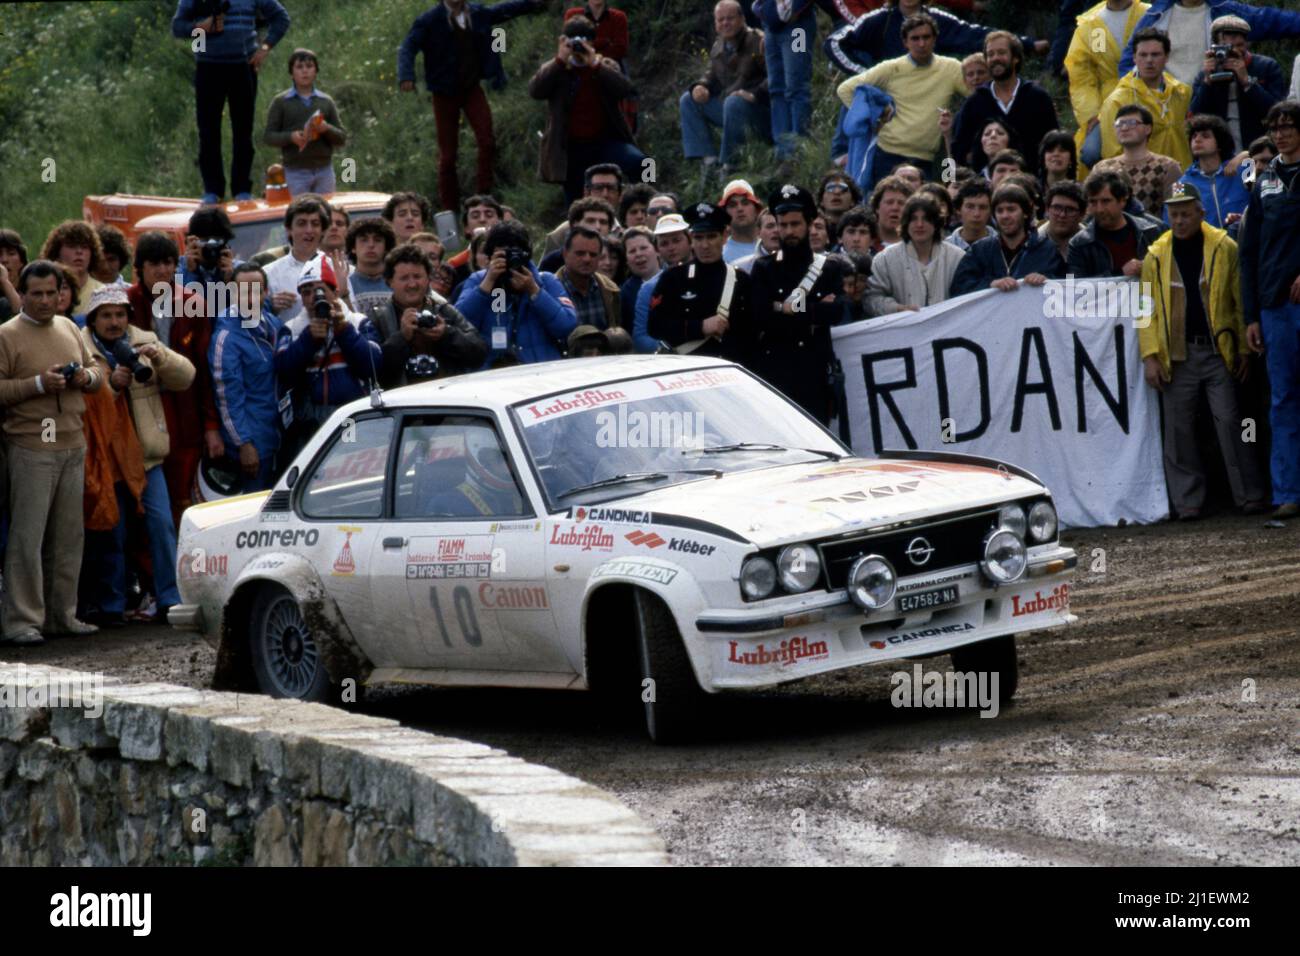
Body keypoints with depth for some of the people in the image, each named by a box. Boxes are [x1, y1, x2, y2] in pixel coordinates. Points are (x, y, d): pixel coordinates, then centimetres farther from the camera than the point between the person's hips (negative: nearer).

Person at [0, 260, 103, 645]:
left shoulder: (68, 328, 16)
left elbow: (95, 371, 23)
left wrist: (86, 376, 0)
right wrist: (38, 384, -20)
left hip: (73, 444, 6)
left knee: (69, 534, 9)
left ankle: (62, 614, 17)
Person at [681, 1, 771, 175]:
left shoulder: (758, 42, -13)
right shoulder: (718, 48, 10)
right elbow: (713, 77, 21)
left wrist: (755, 94, -33)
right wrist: (700, 86, -2)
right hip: (730, 109, 8)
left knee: (734, 102, -38)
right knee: (688, 101, 4)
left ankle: (729, 163, -28)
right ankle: (709, 159, -9)